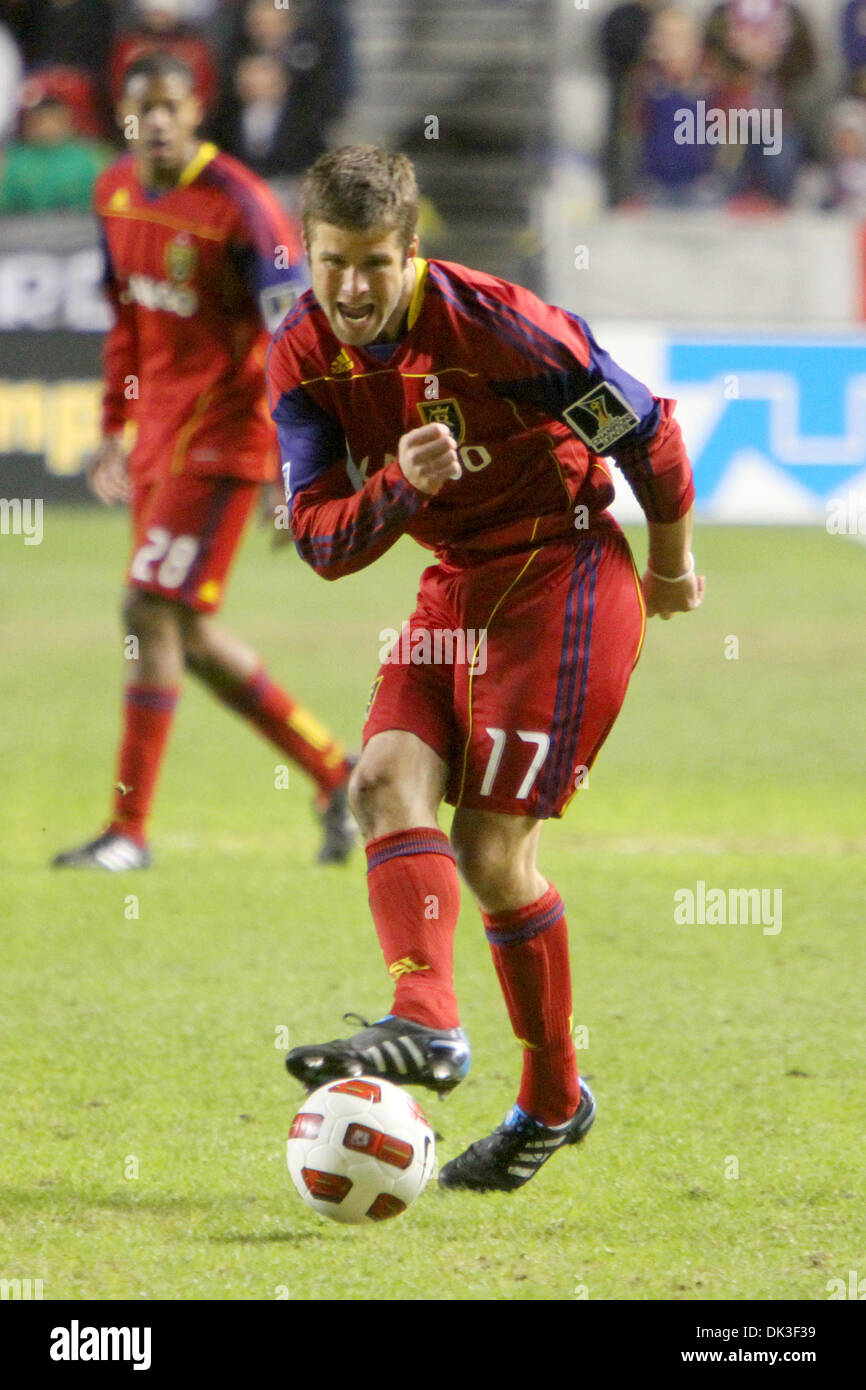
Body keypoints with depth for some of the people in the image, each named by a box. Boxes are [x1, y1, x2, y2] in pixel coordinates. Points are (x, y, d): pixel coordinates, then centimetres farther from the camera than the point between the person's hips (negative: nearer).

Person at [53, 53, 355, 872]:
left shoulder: (237, 206, -16)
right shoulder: (115, 194, 7)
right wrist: (114, 430, 20)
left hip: (222, 434, -8)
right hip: (160, 429, 8)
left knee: (151, 611, -12)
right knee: (185, 635, 10)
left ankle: (129, 832, -6)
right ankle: (333, 773, 24)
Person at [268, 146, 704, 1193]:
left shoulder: (492, 323, -23)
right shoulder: (302, 358, -5)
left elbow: (646, 428, -12)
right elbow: (319, 540, -8)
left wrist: (672, 569, 2)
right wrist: (401, 486, -29)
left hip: (565, 579, -6)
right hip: (458, 587, 6)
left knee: (491, 849, -10)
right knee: (386, 779, -15)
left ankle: (553, 1099, -3)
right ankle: (426, 1024, -20)